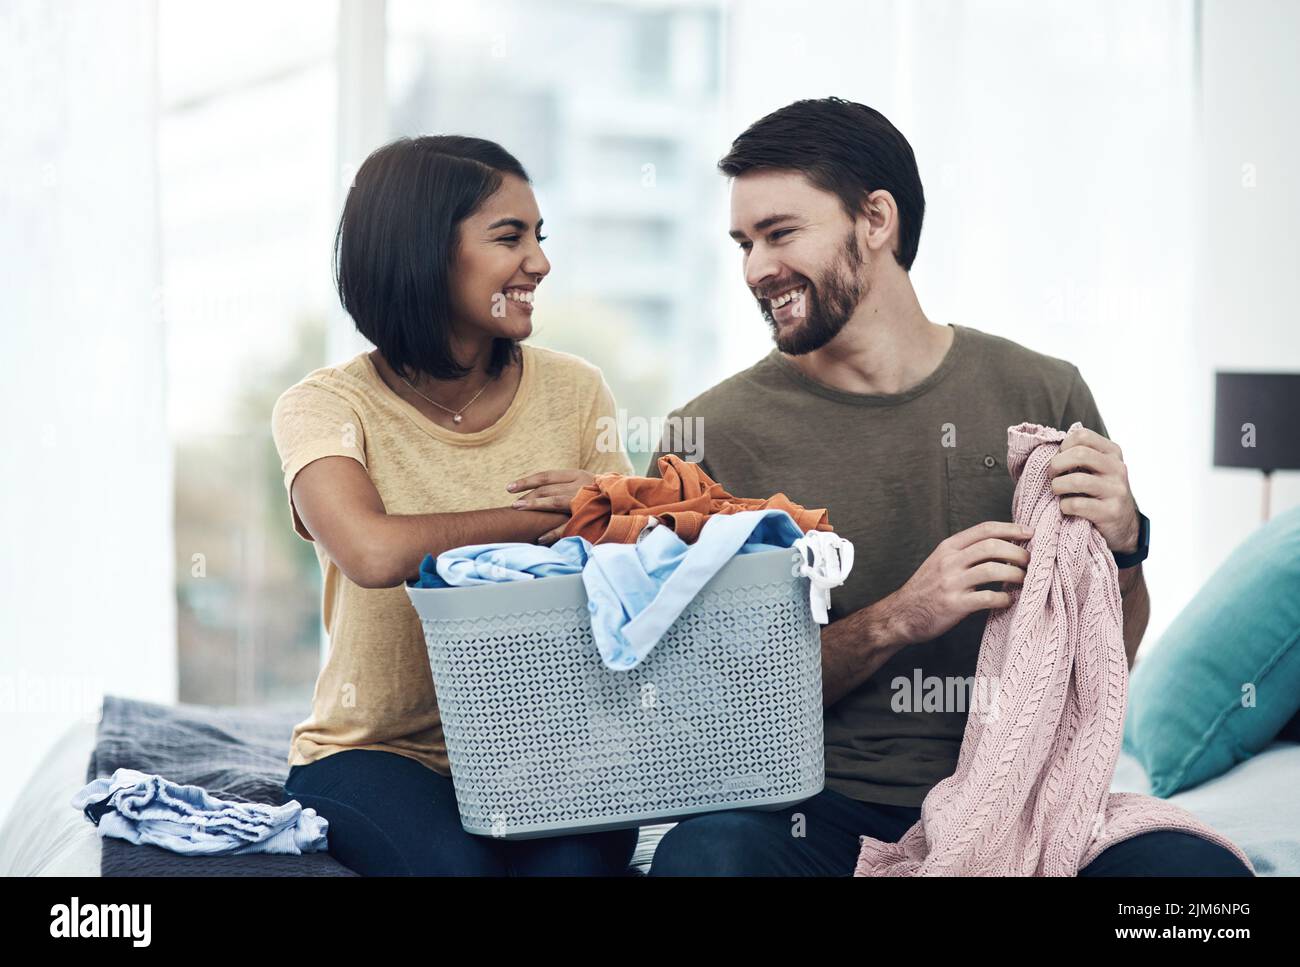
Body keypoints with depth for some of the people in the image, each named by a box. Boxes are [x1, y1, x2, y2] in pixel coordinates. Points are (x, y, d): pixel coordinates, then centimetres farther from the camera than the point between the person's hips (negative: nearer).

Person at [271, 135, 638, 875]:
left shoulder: (572, 390, 5)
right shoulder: (327, 405, -6)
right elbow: (374, 552, -28)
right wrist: (549, 514, -18)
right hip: (378, 752, -2)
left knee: (574, 861, -29)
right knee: (457, 863, -31)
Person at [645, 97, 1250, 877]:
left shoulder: (1043, 395, 6)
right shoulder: (712, 436, -1)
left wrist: (1120, 548, -9)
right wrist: (896, 621, -14)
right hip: (814, 807, -1)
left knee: (1199, 865, -29)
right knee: (704, 855, -35)